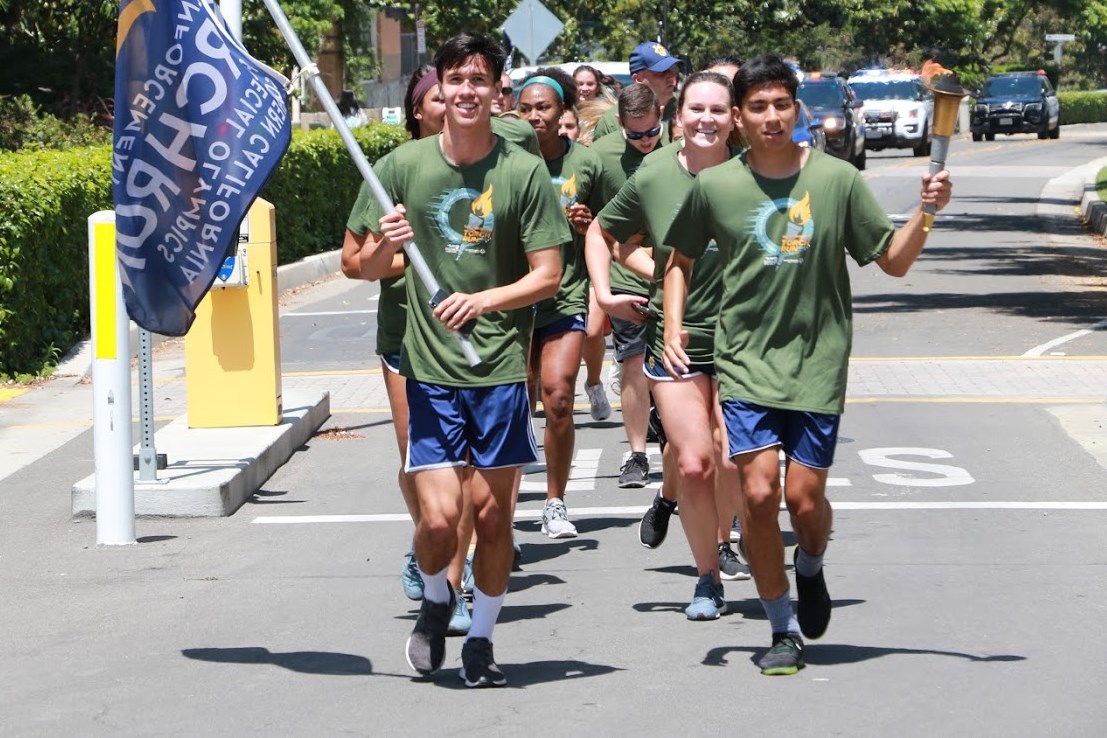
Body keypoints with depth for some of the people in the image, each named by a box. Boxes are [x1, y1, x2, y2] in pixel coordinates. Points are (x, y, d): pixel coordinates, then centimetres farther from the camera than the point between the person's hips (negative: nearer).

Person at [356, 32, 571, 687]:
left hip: (502, 367, 0)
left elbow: (548, 276, -3)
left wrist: (481, 300, -18)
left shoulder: (524, 172, -4)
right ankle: (436, 599, 24)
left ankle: (481, 639, 23)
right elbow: (369, 269, 8)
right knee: (439, 516, -7)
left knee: (493, 513, 5)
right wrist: (387, 244, -14)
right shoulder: (405, 166, 2)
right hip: (430, 368, 1)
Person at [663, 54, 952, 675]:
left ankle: (811, 570, 35)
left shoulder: (837, 179, -2)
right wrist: (672, 328, 2)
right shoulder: (714, 187, 0)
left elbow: (894, 260, 3)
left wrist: (927, 213, -13)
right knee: (759, 492, -11)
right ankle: (785, 629, 5)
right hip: (747, 361, 0)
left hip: (818, 362, 0)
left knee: (805, 496, -2)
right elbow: (682, 261, 15)